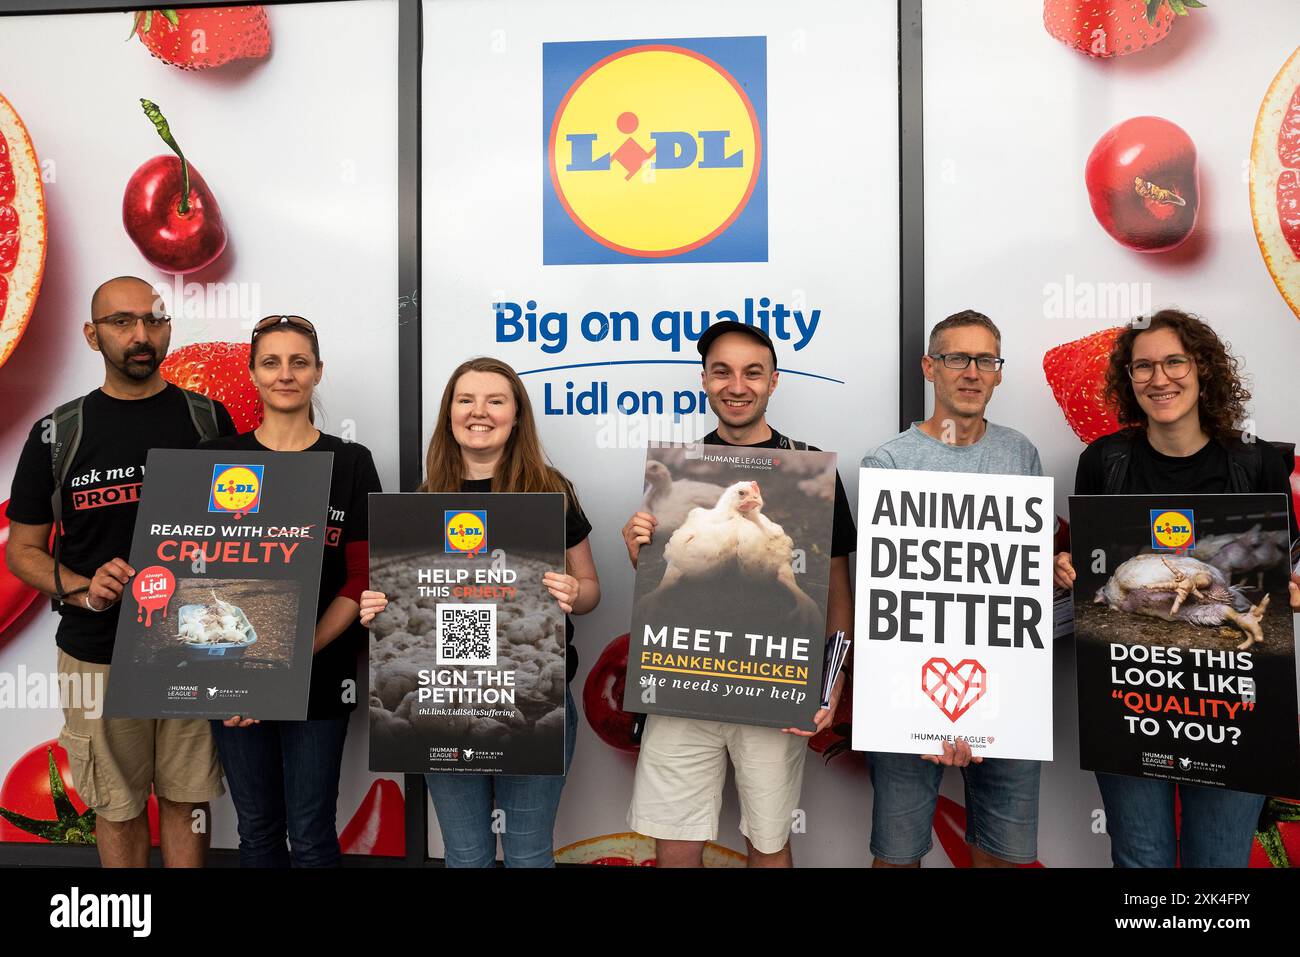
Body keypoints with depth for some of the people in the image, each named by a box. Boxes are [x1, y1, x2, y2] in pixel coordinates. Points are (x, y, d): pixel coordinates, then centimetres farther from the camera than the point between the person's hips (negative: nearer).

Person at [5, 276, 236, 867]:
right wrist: (80, 590, -14)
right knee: (117, 807, 13)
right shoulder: (57, 434, 1)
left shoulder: (209, 420, 2)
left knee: (187, 800, 11)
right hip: (97, 656, 0)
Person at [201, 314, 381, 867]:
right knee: (257, 829, 15)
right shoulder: (216, 459, 3)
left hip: (318, 675, -2)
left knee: (310, 837, 7)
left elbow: (361, 580, -5)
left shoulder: (351, 463, -2)